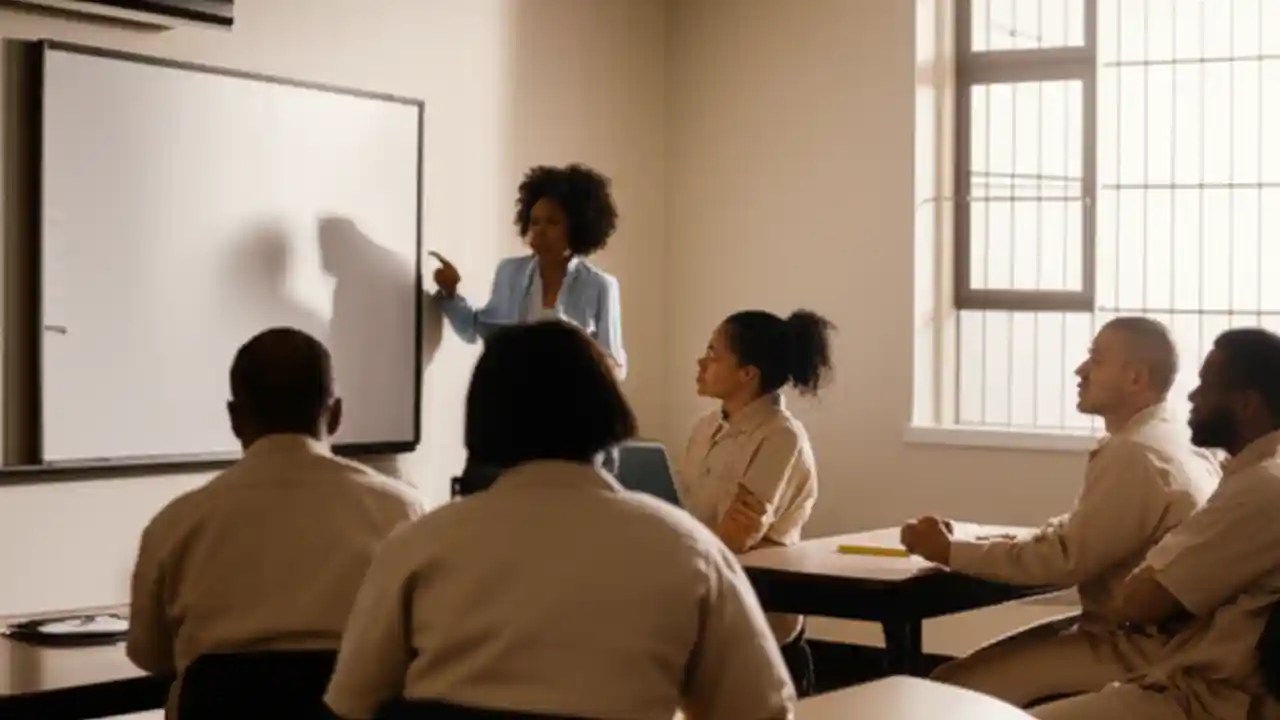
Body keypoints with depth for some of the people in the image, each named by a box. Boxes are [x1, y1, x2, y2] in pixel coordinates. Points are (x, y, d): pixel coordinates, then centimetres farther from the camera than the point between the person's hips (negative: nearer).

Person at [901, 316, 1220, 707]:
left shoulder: (1134, 454, -20)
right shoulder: (1162, 441, 14)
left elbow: (1065, 558, -19)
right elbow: (1068, 534, 13)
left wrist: (951, 552, -12)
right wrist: (967, 538, 2)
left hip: (1132, 648, -10)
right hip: (1127, 633, 10)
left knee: (951, 692, -13)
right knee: (958, 674, 8)